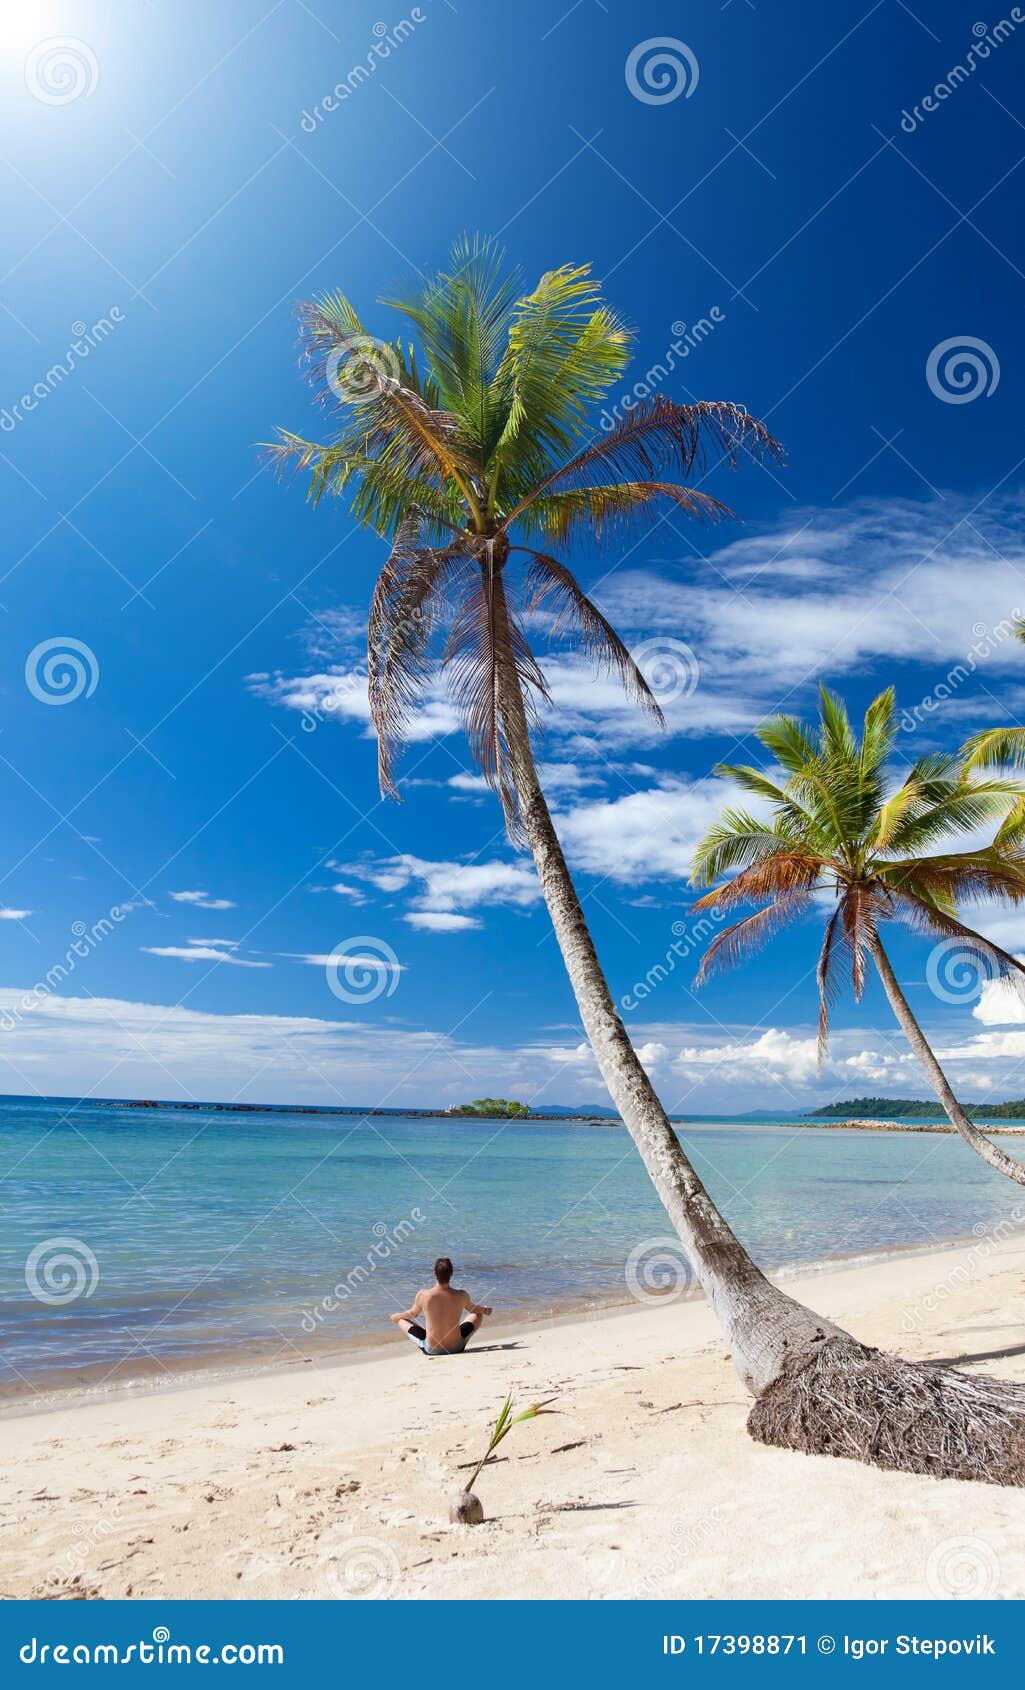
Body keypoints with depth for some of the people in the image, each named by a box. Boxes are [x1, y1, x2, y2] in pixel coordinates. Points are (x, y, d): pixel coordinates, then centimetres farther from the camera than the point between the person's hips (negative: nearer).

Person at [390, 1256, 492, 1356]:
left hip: (431, 1350, 0)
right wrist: (485, 1310, 34)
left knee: (401, 1319, 20)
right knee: (478, 1314, 24)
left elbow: (413, 1313, 6)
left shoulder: (422, 1295, -16)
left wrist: (396, 1317, 29)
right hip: (457, 1348, 1)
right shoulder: (462, 1296, -14)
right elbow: (474, 1309, 9)